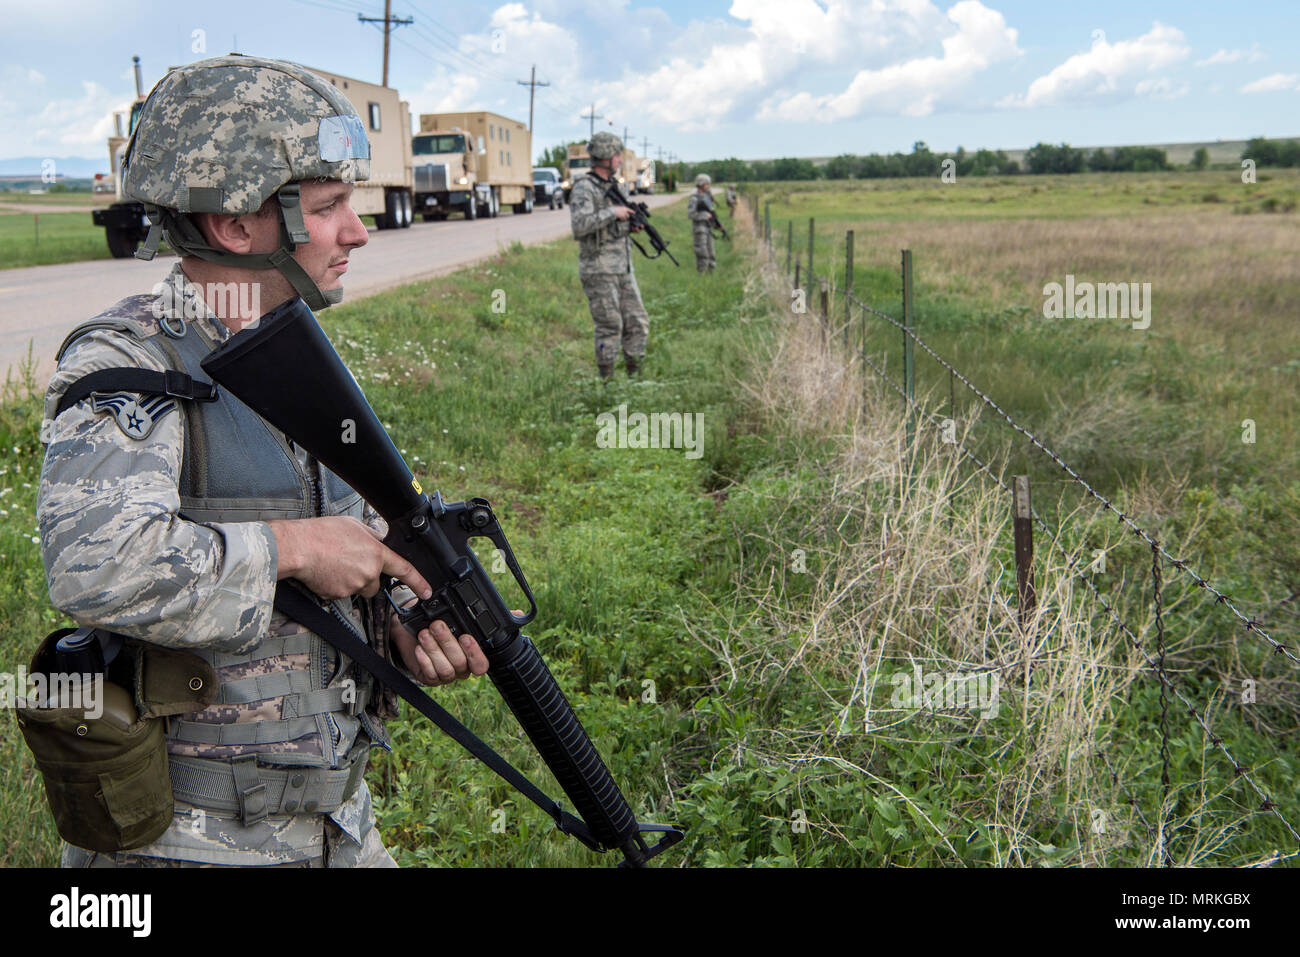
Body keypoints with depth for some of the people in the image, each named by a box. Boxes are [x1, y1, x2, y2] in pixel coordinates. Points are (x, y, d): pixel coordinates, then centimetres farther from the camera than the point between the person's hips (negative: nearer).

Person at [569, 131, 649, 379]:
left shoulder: (612, 187, 14)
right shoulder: (583, 189, -11)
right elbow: (580, 225, -27)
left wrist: (630, 227, 5)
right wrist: (613, 212, -21)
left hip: (623, 268, 8)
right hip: (598, 271, -8)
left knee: (637, 323, 6)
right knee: (610, 327, -4)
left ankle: (634, 376, 16)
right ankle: (606, 382, 7)